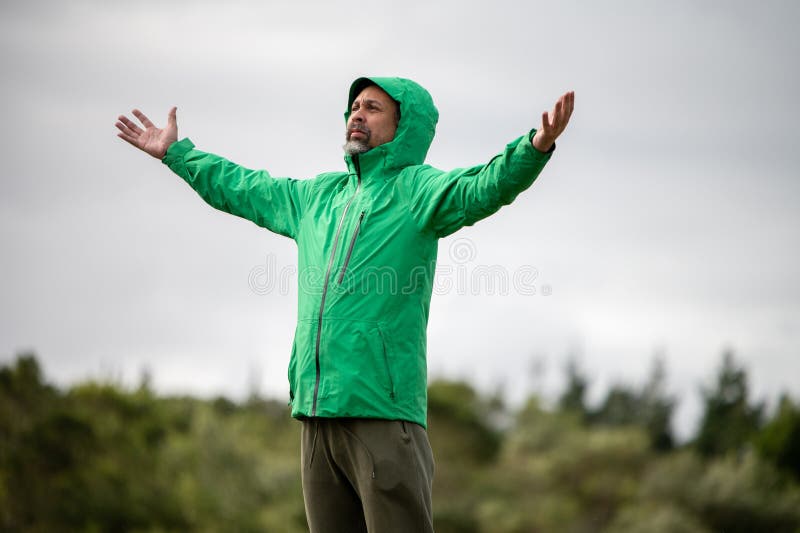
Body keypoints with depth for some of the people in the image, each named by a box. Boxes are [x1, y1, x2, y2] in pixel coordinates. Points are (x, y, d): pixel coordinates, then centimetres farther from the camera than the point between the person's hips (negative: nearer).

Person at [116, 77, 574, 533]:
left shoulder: (416, 190, -1)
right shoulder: (317, 196, 22)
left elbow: (482, 190, -19)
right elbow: (245, 191, 38)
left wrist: (535, 148, -37)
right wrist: (176, 153, 47)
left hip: (382, 410, -7)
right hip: (317, 413, 7)